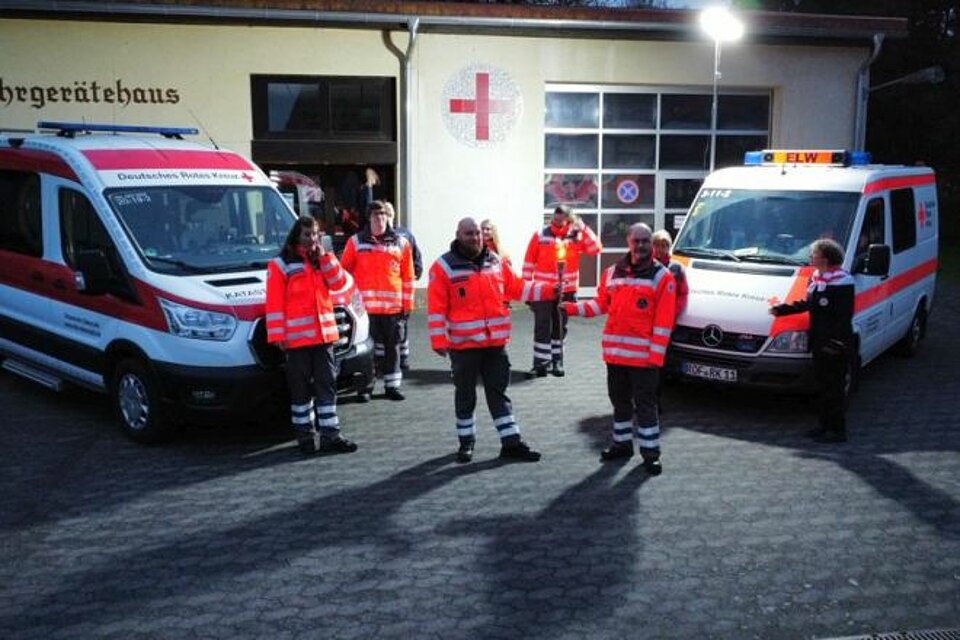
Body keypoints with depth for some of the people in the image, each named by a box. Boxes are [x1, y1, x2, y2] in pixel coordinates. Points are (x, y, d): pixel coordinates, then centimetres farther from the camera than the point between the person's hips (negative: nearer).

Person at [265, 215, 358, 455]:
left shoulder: (322, 260, 14)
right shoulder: (280, 264, -3)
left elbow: (339, 283, 1)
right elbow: (274, 303, -7)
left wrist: (324, 256, -6)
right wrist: (277, 335, -12)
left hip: (324, 334, 5)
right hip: (297, 337, -5)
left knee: (327, 384, 5)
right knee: (301, 388, 3)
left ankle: (330, 435, 9)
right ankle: (305, 434, 14)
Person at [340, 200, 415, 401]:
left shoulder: (400, 243, 8)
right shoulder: (356, 242, 4)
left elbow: (408, 276, 9)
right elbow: (344, 271, 8)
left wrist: (407, 303, 6)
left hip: (392, 305, 2)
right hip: (365, 305, -1)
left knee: (392, 345, 7)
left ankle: (392, 385, 17)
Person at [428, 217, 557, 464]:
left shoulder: (495, 261, 8)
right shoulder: (444, 266, -8)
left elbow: (517, 287, 14)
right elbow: (436, 308, -10)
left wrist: (548, 291, 4)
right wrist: (439, 340, -15)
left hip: (496, 342, 4)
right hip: (463, 344, -4)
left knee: (499, 392, 9)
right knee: (465, 395, 10)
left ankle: (511, 442, 13)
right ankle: (466, 442, 25)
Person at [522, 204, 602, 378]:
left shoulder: (576, 236, 1)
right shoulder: (540, 235, -3)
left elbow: (595, 248, -11)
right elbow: (529, 262, 0)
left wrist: (583, 227, -14)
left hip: (567, 291, 2)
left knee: (560, 327, 12)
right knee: (543, 327, -3)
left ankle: (556, 361, 25)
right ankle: (541, 364, 0)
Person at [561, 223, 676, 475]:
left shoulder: (662, 276, -6)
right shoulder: (613, 273, 10)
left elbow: (664, 321, -10)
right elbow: (601, 304, 17)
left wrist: (656, 355, -15)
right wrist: (573, 308, 2)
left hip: (643, 355, -5)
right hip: (615, 352, 5)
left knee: (645, 404, 1)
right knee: (620, 401, 16)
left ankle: (650, 452, 10)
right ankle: (622, 444, 30)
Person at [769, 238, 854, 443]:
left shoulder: (841, 281, -16)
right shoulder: (816, 277, 13)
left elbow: (844, 316, -19)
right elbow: (808, 304, 24)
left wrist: (836, 341, -24)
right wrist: (782, 309, 21)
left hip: (835, 346, -9)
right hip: (819, 342, 9)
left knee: (833, 388, -3)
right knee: (822, 386, 16)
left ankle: (837, 430, 5)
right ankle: (824, 424, 27)